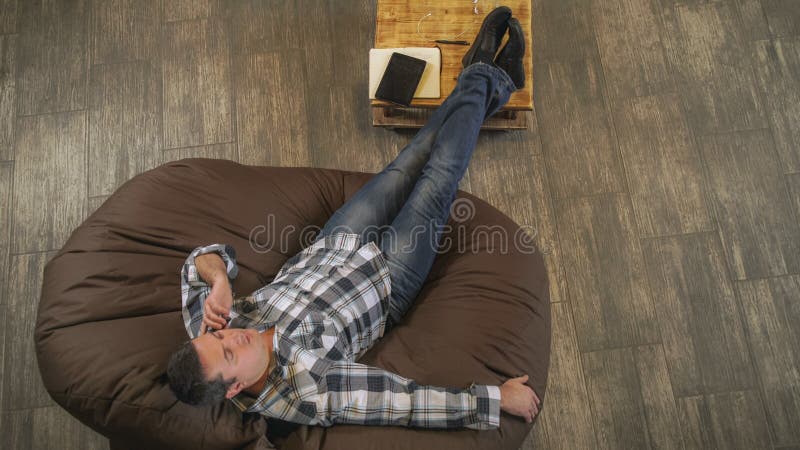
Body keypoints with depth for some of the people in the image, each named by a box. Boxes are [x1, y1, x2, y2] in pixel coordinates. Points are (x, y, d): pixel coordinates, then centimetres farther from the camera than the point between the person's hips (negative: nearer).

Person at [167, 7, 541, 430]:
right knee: (438, 180, -1)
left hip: (326, 252, 5)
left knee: (403, 169, 10)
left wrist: (218, 280, -35)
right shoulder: (310, 393, -39)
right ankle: (484, 80, 29)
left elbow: (203, 257, -12)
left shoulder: (207, 334, -23)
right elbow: (412, 403, -33)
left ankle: (483, 79, 34)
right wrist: (500, 399, -31)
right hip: (385, 285, -4)